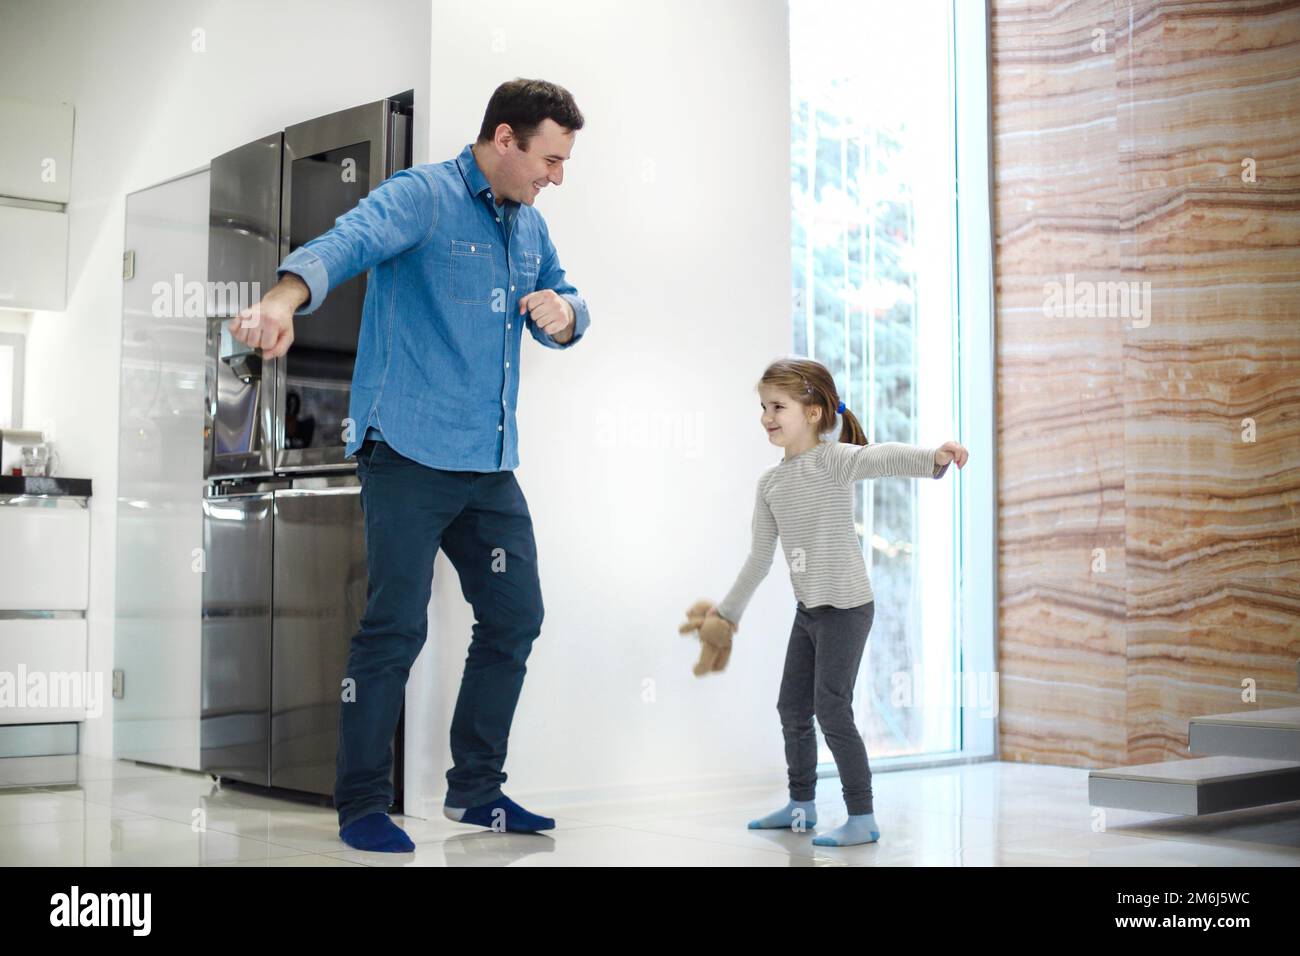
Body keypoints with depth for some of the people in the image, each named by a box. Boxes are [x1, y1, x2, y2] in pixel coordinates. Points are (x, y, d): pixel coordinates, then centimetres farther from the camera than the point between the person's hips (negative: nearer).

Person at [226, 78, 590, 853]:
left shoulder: (529, 226, 16)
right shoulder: (421, 197, -9)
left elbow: (570, 315, 22)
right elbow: (346, 243, -26)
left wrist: (562, 310, -4)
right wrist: (285, 300, -48)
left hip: (491, 464, 8)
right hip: (410, 452, -8)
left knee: (516, 618, 10)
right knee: (397, 626, -8)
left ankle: (476, 790, 24)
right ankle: (363, 808, 5)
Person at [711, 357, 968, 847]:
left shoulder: (833, 459, -14)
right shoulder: (770, 481, 8)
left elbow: (883, 457, -34)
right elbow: (761, 553, 18)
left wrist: (933, 457, -54)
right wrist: (729, 608, 24)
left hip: (846, 606, -8)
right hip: (807, 609, 8)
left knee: (831, 710, -9)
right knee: (792, 707, 15)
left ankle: (863, 818, 1)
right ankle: (801, 804, 32)